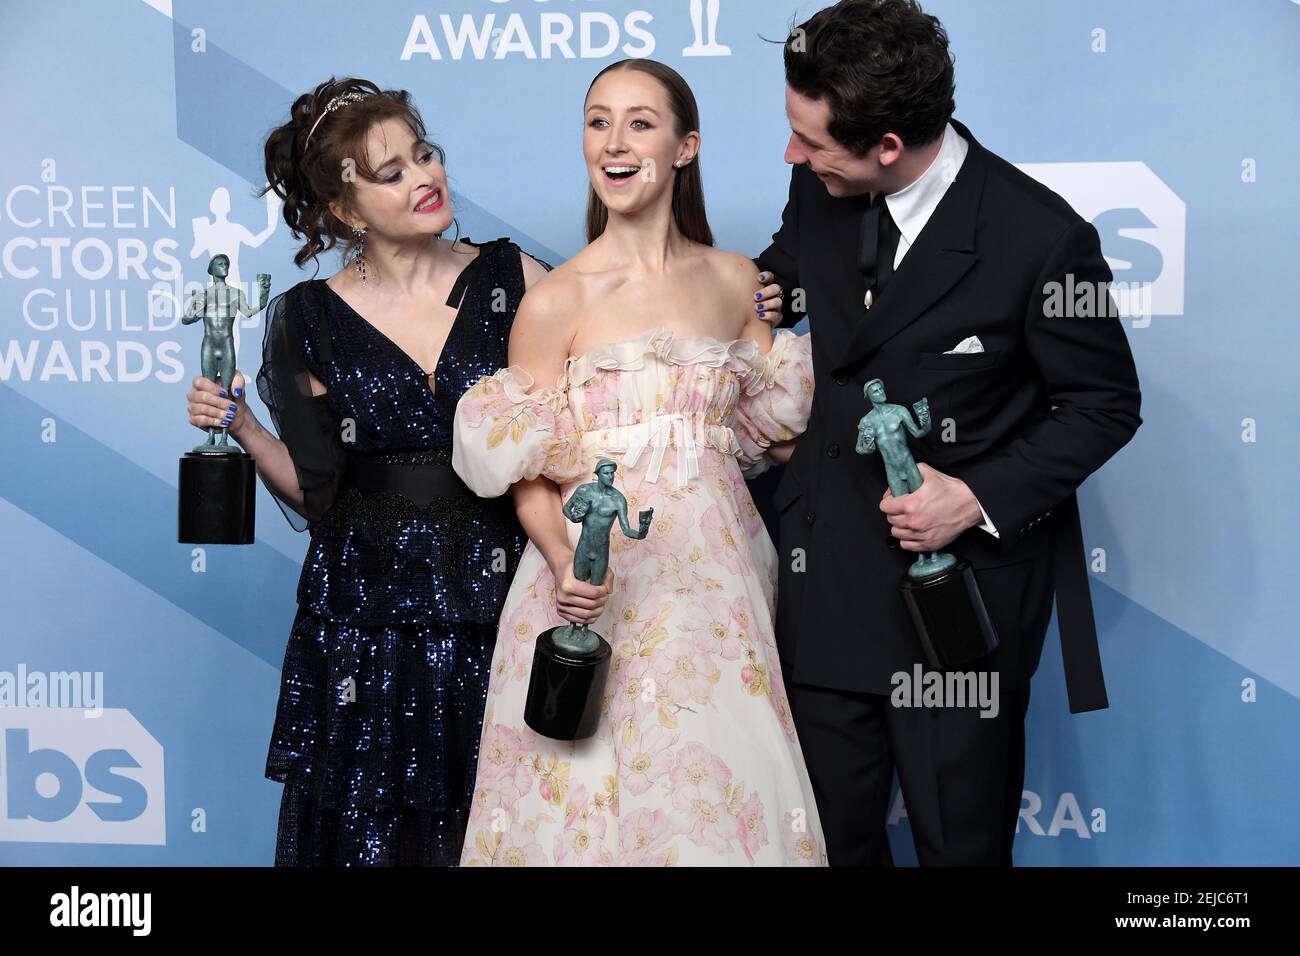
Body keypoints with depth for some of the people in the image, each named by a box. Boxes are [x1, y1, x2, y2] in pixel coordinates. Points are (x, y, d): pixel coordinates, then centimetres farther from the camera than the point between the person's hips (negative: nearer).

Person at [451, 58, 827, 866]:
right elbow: (527, 476, -3)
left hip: (717, 572, 3)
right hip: (600, 579, -3)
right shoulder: (555, 301, -4)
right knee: (593, 795, 2)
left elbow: (771, 422, 15)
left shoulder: (735, 282, 6)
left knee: (725, 786, 6)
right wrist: (565, 563, -21)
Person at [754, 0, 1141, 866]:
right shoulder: (817, 192, -4)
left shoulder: (1041, 237, -19)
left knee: (961, 840, 12)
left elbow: (1106, 404, -8)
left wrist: (979, 497, -19)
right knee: (834, 832, 16)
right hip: (828, 580, 5)